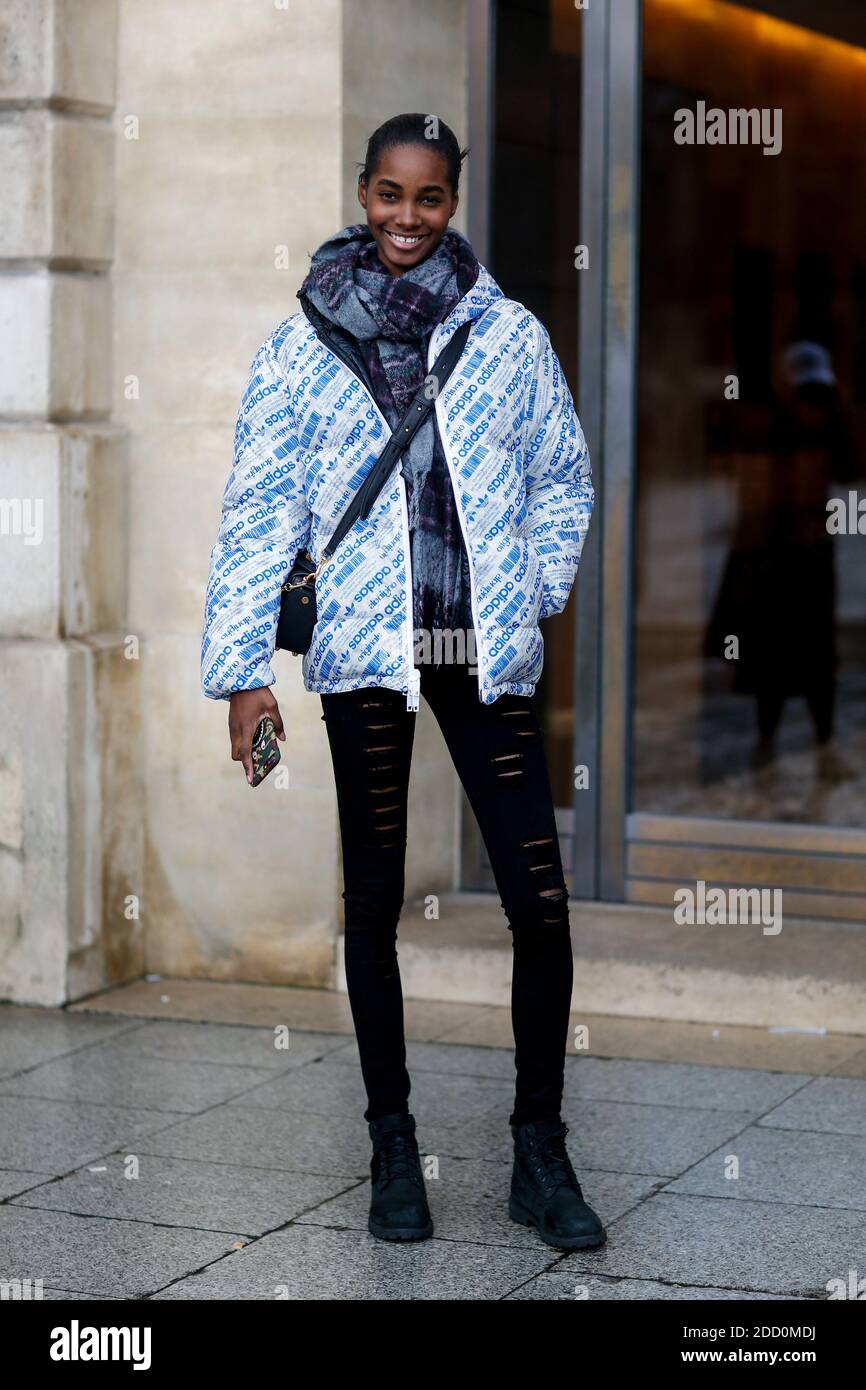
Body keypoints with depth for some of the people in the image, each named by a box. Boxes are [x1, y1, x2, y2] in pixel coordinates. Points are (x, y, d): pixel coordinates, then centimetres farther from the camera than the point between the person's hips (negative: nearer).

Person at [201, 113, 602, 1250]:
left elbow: (564, 475, 17)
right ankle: (393, 1147, 20)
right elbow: (259, 509, 2)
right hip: (365, 649, -1)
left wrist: (538, 588, 2)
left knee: (542, 901, -4)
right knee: (374, 901, 6)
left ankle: (541, 1155, 10)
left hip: (487, 647, 1)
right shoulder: (303, 342, 3)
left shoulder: (507, 333, 6)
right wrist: (245, 669, -3)